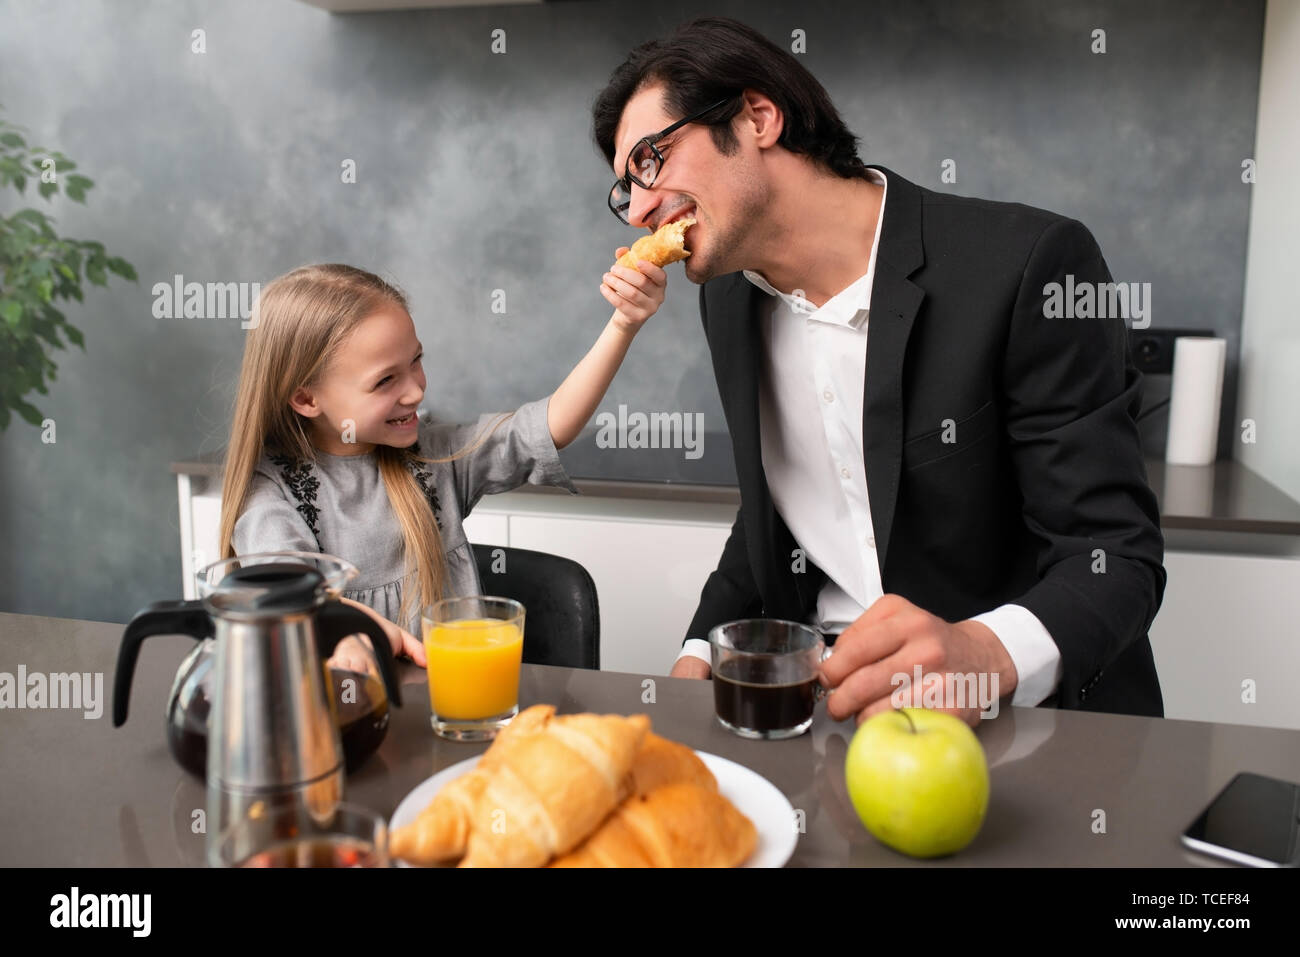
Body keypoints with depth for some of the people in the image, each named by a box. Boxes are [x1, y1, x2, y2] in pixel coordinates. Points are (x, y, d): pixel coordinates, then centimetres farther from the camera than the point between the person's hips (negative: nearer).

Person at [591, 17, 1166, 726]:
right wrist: (700, 655, -1)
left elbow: (1114, 554, -17)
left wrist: (988, 655, -37)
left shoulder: (1028, 265, -16)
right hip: (812, 696, 5)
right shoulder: (729, 298, 5)